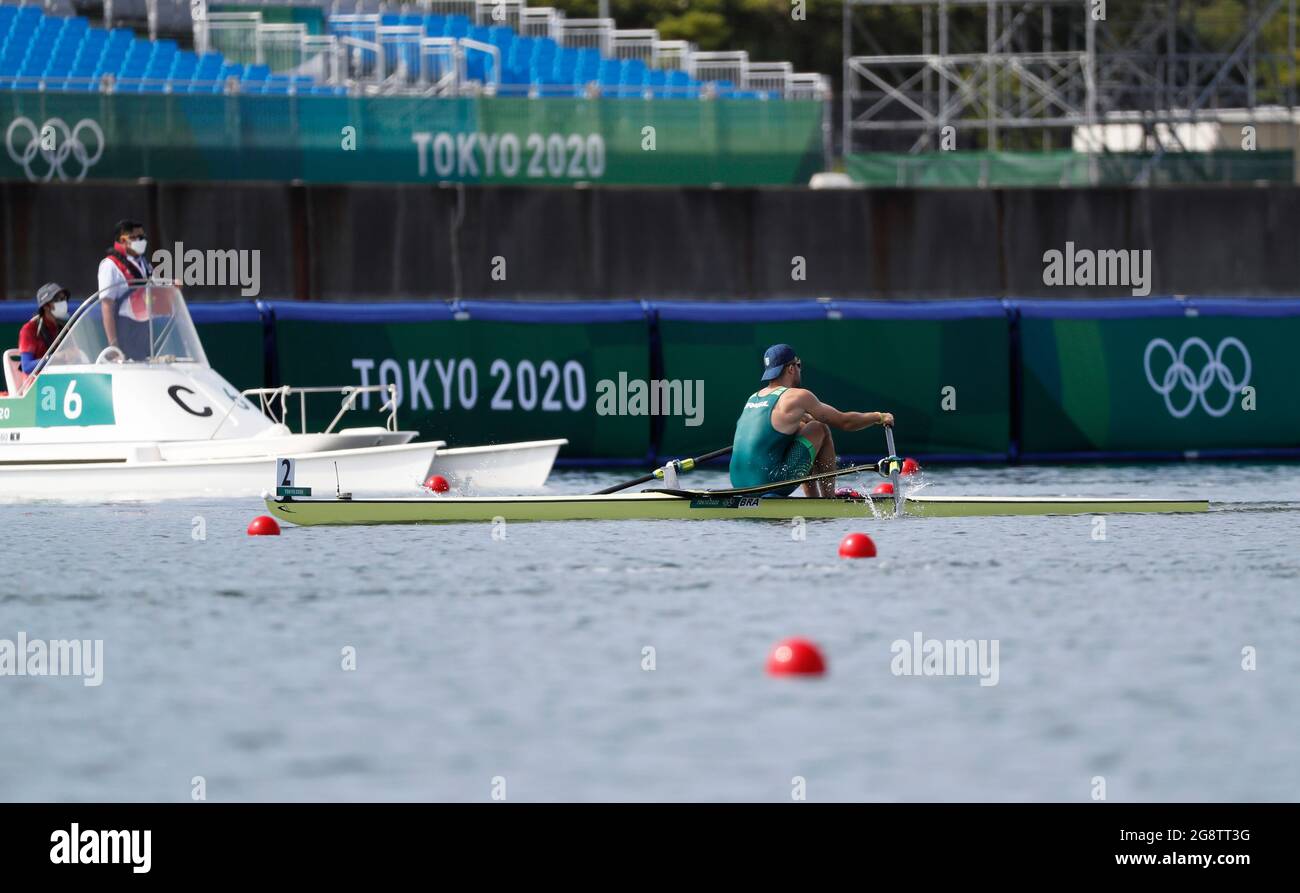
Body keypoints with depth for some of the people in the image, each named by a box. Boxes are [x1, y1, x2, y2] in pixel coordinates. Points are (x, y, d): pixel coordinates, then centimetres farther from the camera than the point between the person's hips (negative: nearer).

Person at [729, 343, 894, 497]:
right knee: (820, 430, 7)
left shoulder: (754, 398, 17)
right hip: (770, 482, -8)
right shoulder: (798, 397, -5)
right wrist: (879, 417, 18)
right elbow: (844, 422, 3)